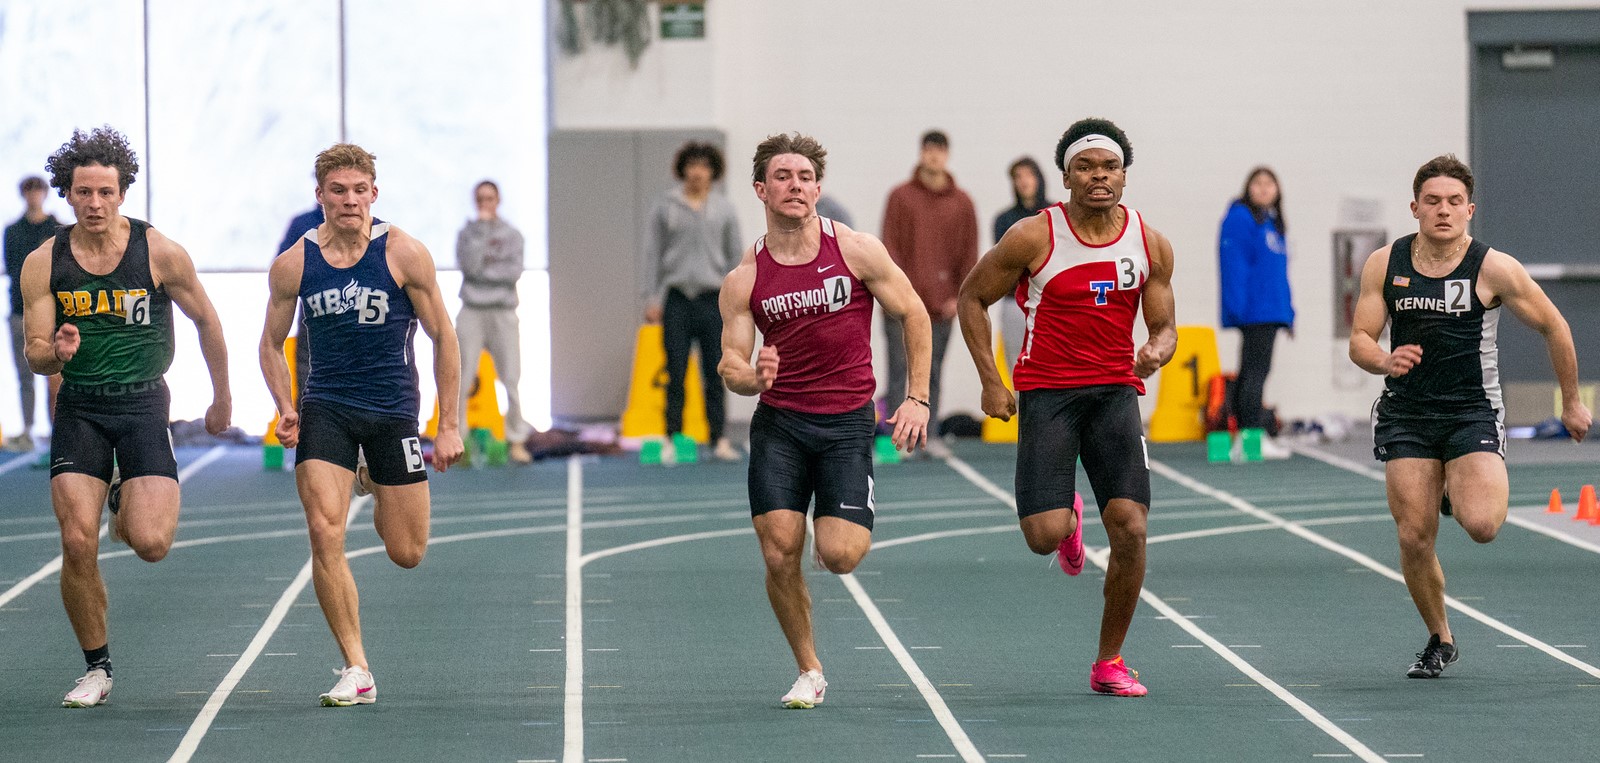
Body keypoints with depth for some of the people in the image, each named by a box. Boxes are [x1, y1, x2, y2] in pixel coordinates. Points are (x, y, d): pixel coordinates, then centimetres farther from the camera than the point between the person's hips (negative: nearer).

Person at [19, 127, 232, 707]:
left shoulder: (161, 254, -6)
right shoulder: (43, 263, -1)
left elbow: (205, 321, 9)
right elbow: (35, 356, 1)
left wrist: (222, 398, 17)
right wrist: (56, 352, -23)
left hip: (144, 403, -1)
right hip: (79, 408, 1)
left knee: (150, 544, -14)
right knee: (77, 544, -9)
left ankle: (127, 503, 24)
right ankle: (97, 668, 10)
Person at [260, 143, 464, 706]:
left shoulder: (403, 254, -8)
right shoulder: (293, 264, -3)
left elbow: (442, 338, -1)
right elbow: (272, 343, 11)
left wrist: (449, 425, -3)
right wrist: (284, 407, -6)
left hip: (393, 410, 0)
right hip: (326, 408, 1)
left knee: (407, 553, 6)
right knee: (325, 534, -17)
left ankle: (375, 483, 42)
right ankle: (356, 671, -8)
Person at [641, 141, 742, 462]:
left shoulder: (724, 209, 8)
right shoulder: (665, 206, 3)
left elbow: (735, 255, 10)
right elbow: (652, 254, 4)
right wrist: (651, 298, -2)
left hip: (713, 300, 1)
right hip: (677, 300, -1)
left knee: (715, 376, 2)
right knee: (676, 376, 0)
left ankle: (720, 441, 5)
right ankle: (673, 440, 4)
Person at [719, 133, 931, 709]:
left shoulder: (857, 251, -4)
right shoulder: (743, 281, 0)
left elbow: (913, 314, 5)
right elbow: (731, 365, 1)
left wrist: (917, 398, 1)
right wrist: (751, 377, -23)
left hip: (847, 423, -1)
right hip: (778, 423, 1)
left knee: (839, 556, -13)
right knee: (779, 554, -8)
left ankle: (854, 524, 26)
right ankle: (809, 671, 12)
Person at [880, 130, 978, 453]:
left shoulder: (962, 203, 8)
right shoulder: (901, 196, 2)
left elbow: (969, 253, 8)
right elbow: (889, 245, -1)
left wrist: (961, 296, 0)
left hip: (942, 305, 2)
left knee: (932, 373, 6)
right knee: (899, 369, -4)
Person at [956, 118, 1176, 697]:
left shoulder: (1151, 245, 2)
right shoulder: (1033, 237, -7)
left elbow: (1164, 328, 9)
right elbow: (972, 297, 5)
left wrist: (1157, 352, -15)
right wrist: (990, 381, -1)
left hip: (1115, 391, 2)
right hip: (1047, 393, -2)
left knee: (1130, 529, -12)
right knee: (1043, 536, -14)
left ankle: (1110, 661, 5)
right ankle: (1068, 519, 28)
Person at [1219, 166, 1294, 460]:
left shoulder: (1272, 223, 19)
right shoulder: (1240, 218, -7)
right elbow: (1234, 262, -14)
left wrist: (1289, 313, 19)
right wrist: (1239, 305, -22)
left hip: (1271, 311, 9)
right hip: (1254, 311, -9)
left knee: (1253, 371, 11)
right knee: (1256, 369, -12)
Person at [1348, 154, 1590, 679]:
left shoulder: (1494, 269, -9)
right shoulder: (1384, 265, -1)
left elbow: (1553, 328, 2)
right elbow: (1359, 341, 1)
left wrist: (1571, 404, 9)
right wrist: (1386, 360, -23)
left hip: (1472, 413, -2)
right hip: (1406, 414, 2)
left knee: (1481, 525, -23)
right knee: (1414, 537, -3)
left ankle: (1460, 496, 16)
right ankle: (1440, 641, 20)